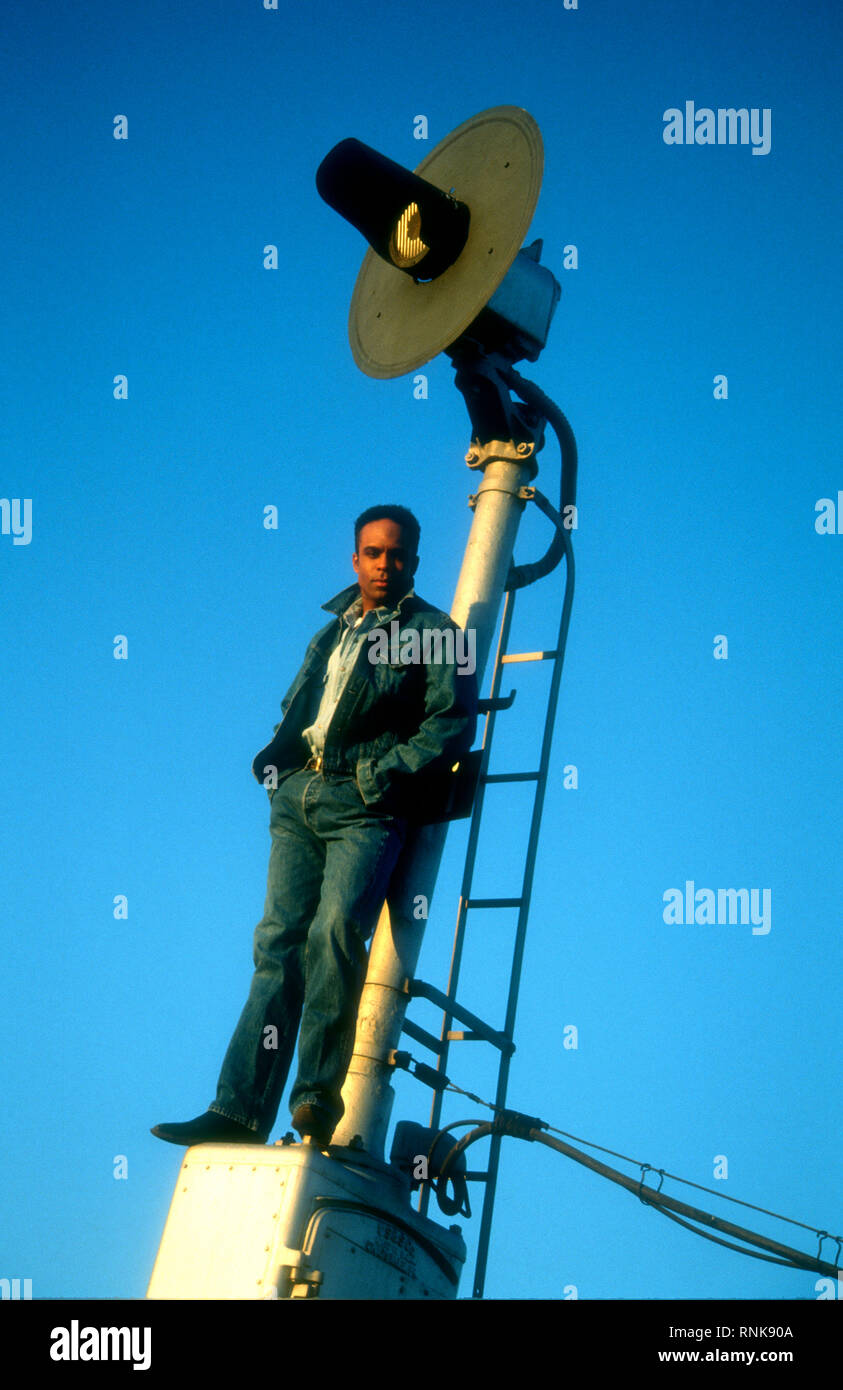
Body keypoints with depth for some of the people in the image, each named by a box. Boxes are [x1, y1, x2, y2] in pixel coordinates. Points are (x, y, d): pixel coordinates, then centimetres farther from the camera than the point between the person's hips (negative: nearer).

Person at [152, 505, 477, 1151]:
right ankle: (240, 1110, -9)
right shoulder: (332, 629, 27)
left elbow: (452, 723, -2)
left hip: (367, 805, -5)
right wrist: (276, 756, 11)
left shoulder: (436, 633, 9)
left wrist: (387, 772, -14)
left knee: (336, 928, -25)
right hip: (298, 794, 5)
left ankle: (319, 1091, -20)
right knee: (279, 942, -4)